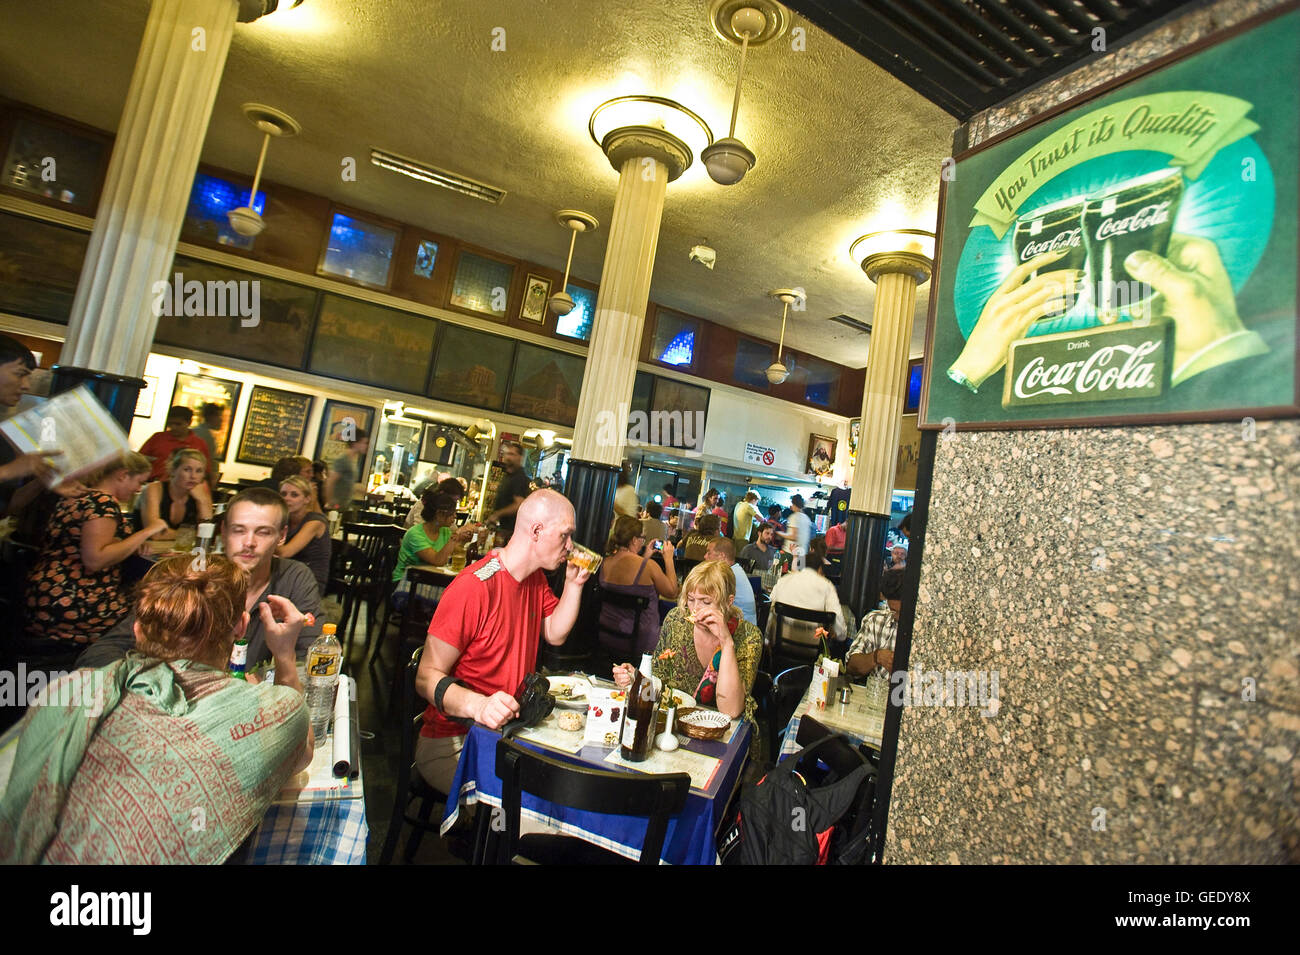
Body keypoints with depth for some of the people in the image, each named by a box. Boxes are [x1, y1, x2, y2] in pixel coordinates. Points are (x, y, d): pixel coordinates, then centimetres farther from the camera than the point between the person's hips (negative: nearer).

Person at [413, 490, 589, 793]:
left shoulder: (536, 578, 6)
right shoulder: (472, 588, -23)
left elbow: (555, 634, 15)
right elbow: (427, 677, -21)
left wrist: (574, 584, 1)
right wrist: (479, 705, -40)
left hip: (511, 729, 8)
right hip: (452, 742, -8)